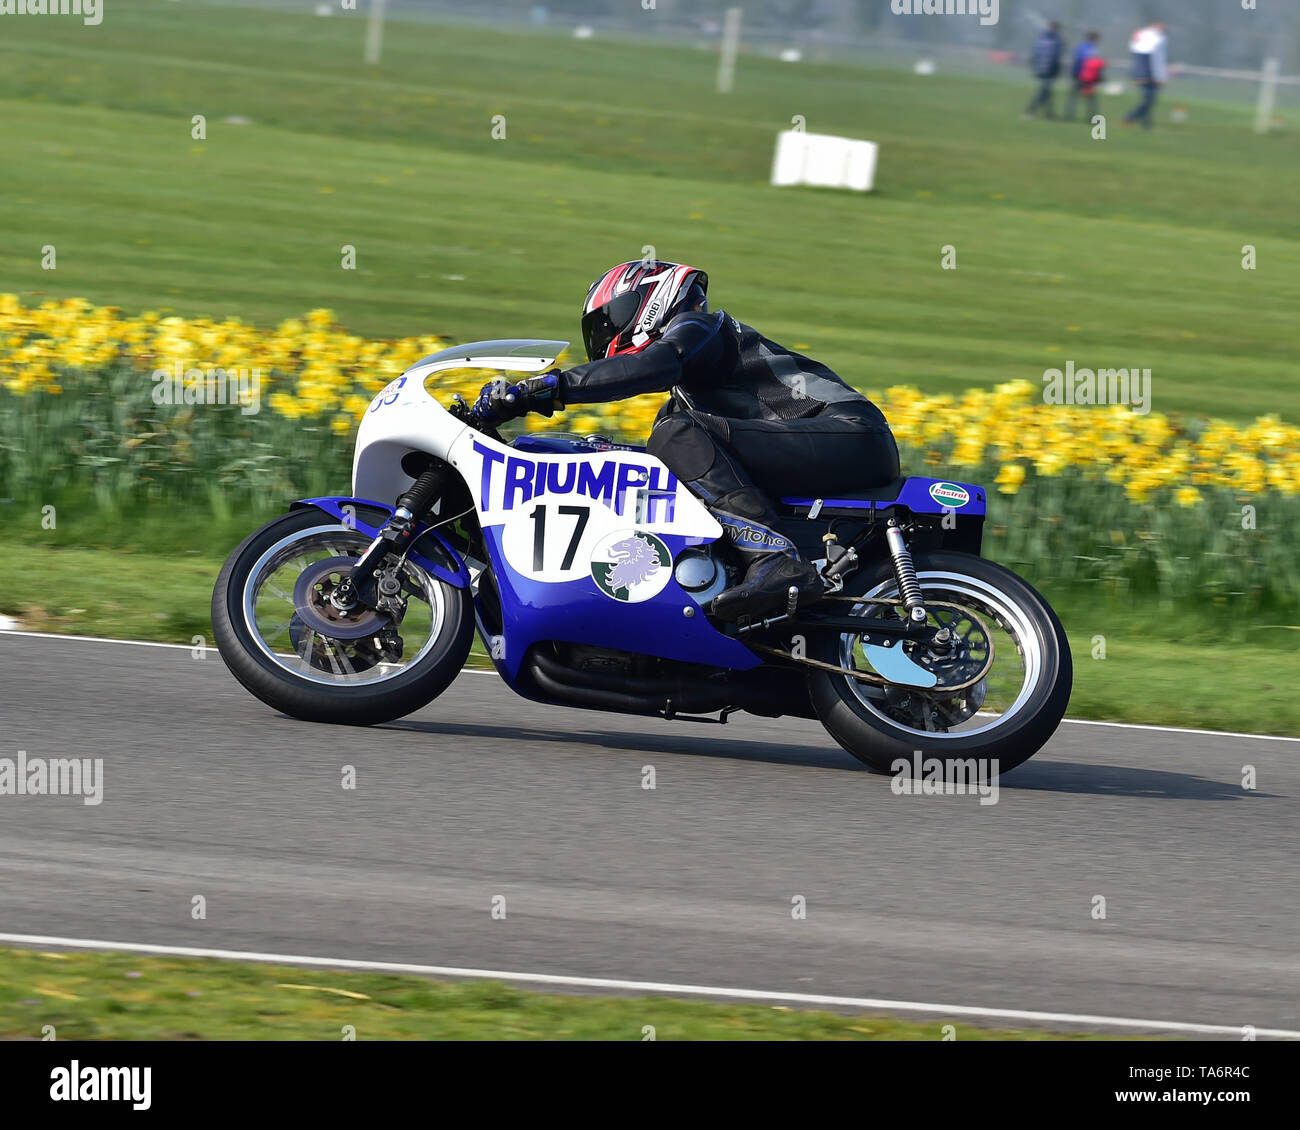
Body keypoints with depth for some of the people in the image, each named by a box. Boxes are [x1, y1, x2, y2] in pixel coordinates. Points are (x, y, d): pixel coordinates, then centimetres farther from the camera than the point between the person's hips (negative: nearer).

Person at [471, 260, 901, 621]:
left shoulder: (699, 327, 1)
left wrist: (546, 389, -24)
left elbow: (654, 366, -20)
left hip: (851, 438, -10)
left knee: (679, 434, -22)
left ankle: (777, 561, -36)